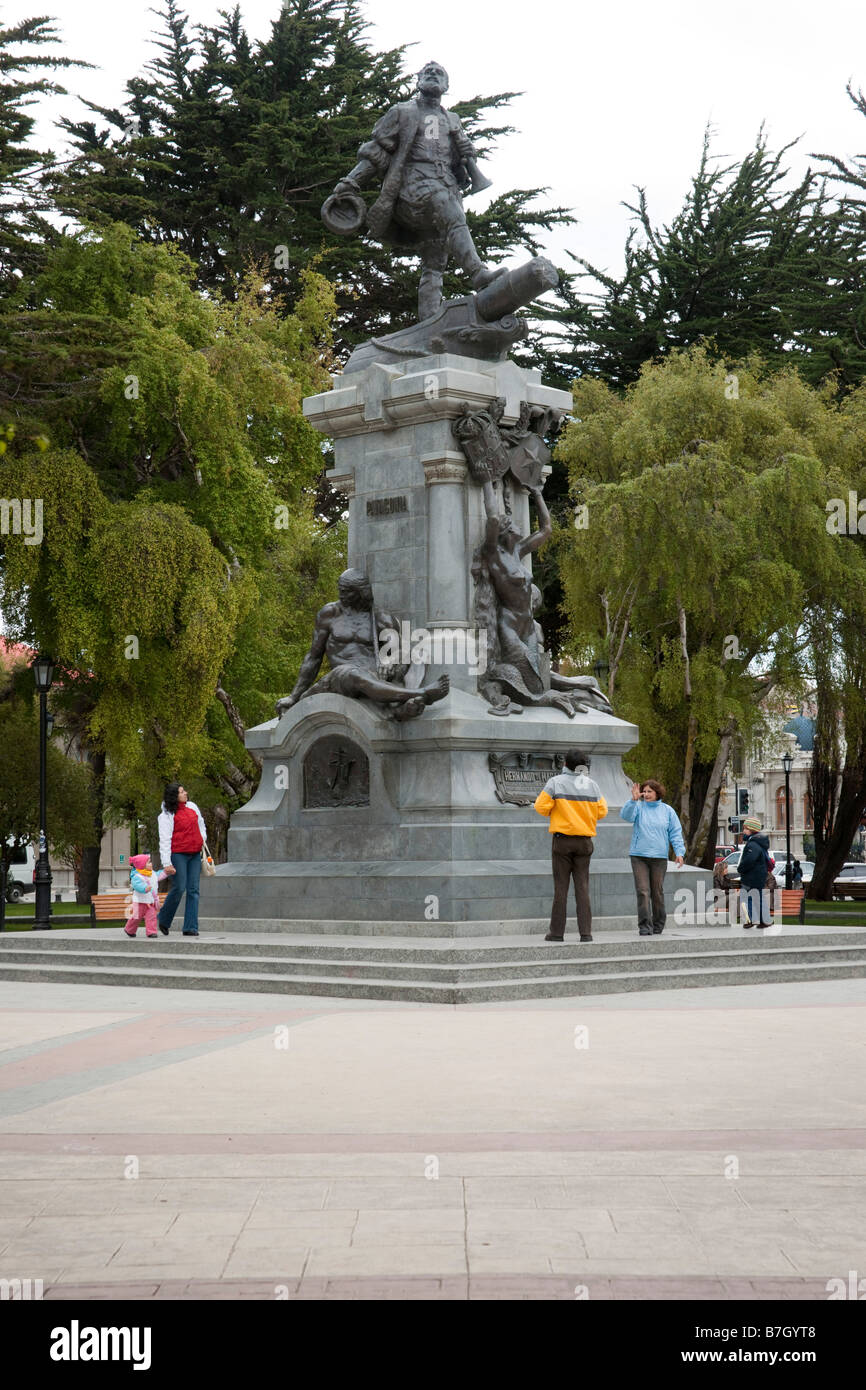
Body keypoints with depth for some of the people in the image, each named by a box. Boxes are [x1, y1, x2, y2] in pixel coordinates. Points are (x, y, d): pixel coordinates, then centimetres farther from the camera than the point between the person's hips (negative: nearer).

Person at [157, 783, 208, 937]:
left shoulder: (192, 807, 12)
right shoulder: (167, 815, -7)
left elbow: (200, 824, 31)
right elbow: (164, 840, -11)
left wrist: (203, 839, 16)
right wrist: (167, 864, -17)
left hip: (195, 855, 6)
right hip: (178, 854, -6)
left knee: (193, 890, -1)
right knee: (179, 888, -11)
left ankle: (191, 927, -1)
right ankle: (163, 920, 11)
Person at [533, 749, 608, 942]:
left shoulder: (556, 782, -5)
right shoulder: (592, 785, 2)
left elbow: (542, 807, -9)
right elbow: (601, 812, 5)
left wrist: (540, 797, 12)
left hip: (562, 839, -2)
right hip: (584, 841, 2)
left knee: (561, 886, 2)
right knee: (582, 886, 3)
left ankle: (557, 931, 2)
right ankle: (586, 932, -4)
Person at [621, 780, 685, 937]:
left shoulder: (667, 810, 9)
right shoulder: (638, 807, 5)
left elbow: (676, 833, 9)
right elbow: (626, 815, -15)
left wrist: (679, 852, -2)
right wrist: (634, 800, -29)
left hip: (659, 857, 1)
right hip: (639, 856, -1)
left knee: (657, 892, 7)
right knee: (643, 891, -9)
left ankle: (658, 925, 19)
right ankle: (645, 926, -10)